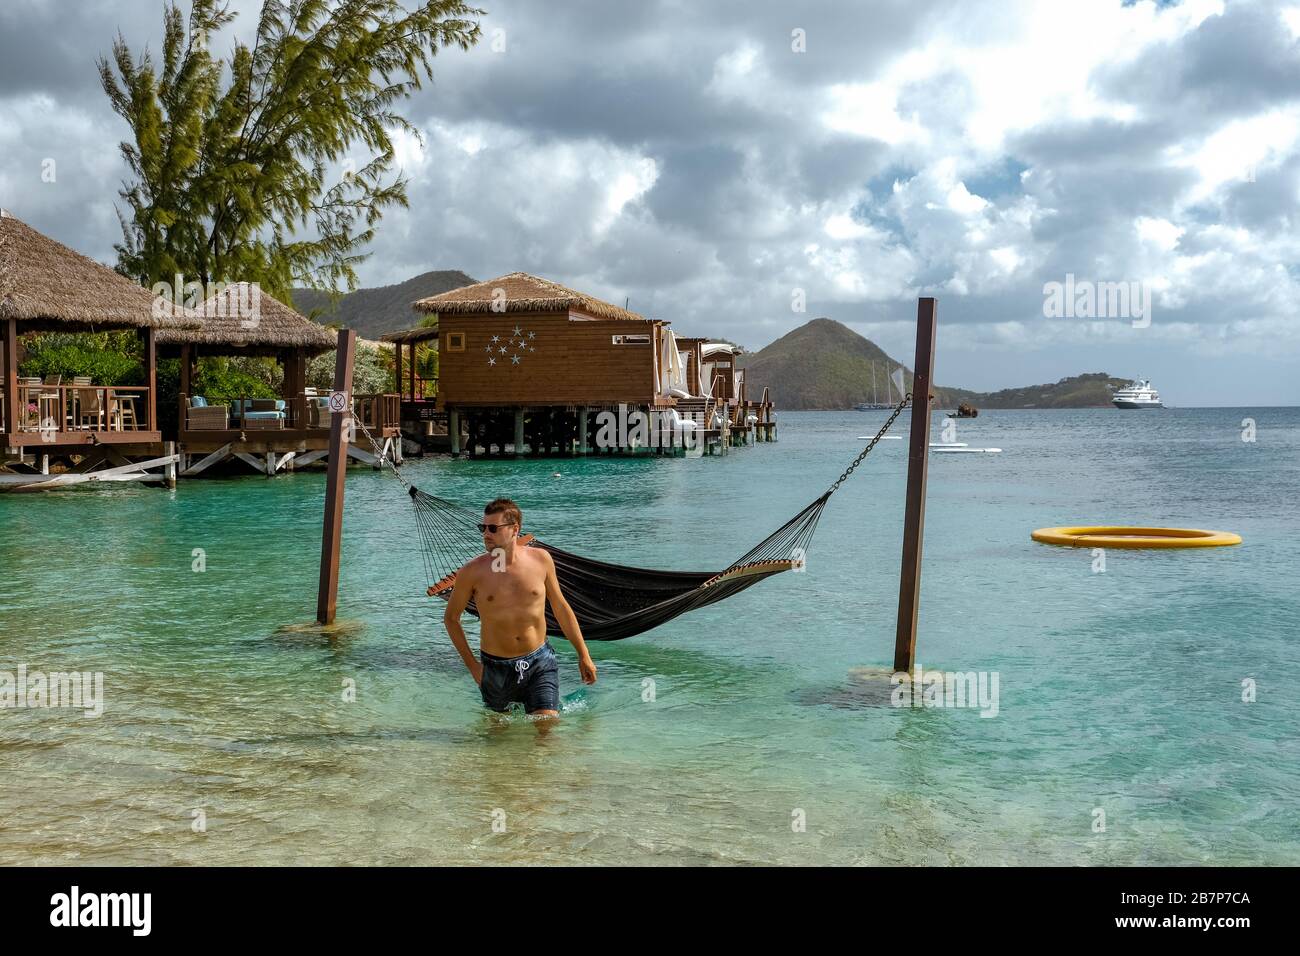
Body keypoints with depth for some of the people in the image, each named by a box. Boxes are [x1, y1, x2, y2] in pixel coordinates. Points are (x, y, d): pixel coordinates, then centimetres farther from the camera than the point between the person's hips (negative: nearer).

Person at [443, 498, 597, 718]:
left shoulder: (540, 559, -4)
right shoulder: (472, 572, -11)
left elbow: (561, 608, 8)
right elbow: (451, 618, 4)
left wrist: (583, 655, 10)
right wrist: (472, 665, 0)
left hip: (540, 661, 0)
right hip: (496, 667, 0)